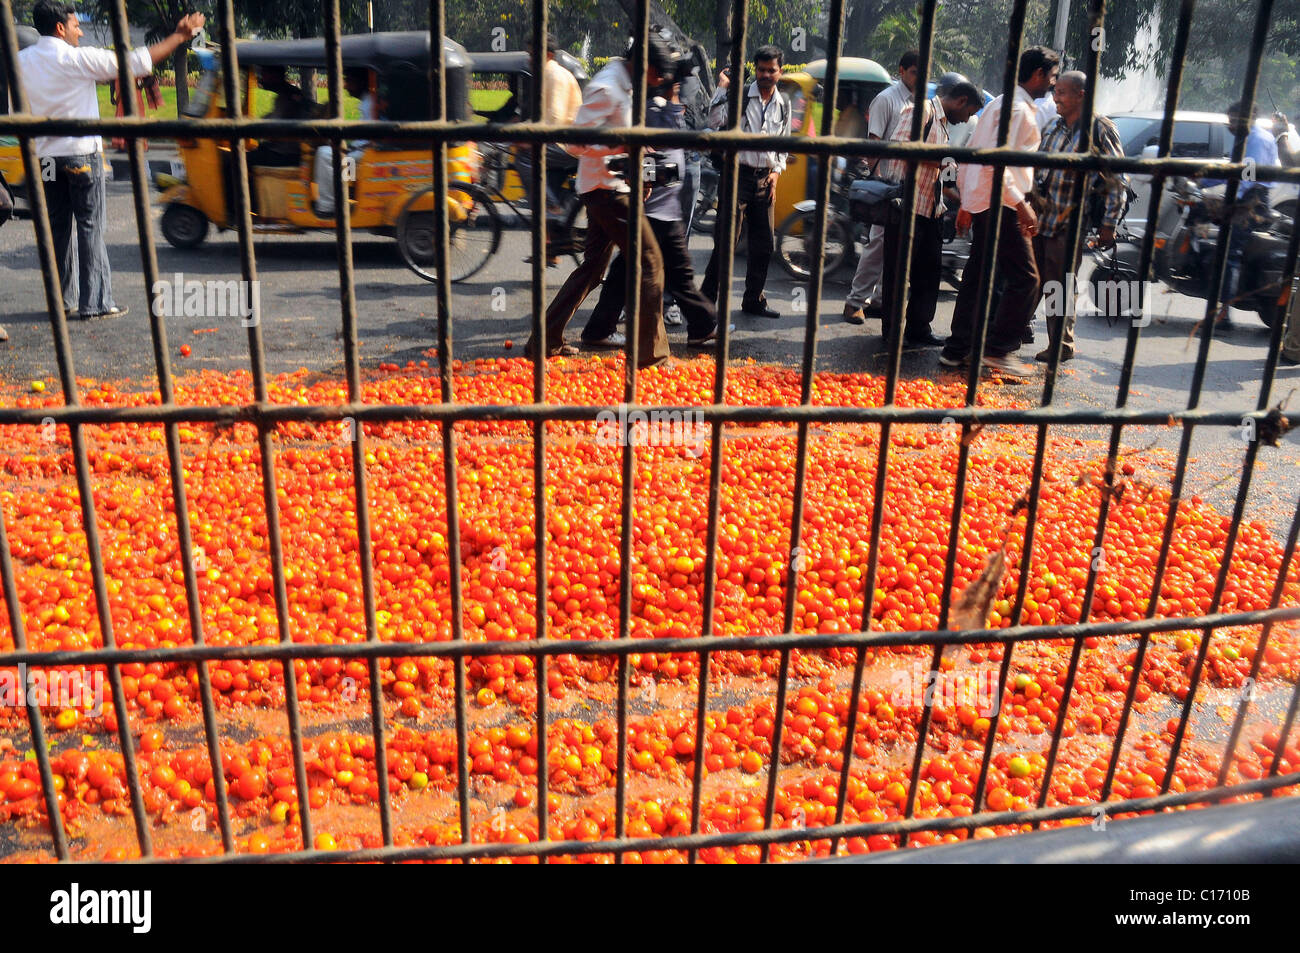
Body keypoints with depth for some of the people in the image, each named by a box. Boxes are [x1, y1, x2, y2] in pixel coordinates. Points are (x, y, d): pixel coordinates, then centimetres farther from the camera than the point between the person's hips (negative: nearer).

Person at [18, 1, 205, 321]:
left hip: (45, 158, 5)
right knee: (90, 227, -1)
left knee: (57, 227, 11)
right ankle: (95, 302, 0)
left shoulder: (21, 62, 7)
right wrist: (179, 37, -2)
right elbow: (136, 63, -9)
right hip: (82, 153, -5)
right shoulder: (78, 58, -10)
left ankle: (62, 299, 16)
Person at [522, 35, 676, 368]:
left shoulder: (622, 85, 15)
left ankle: (544, 341, 17)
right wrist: (625, 147, -25)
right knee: (650, 263, -7)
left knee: (592, 267, 13)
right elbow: (578, 144, -22)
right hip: (606, 190, -10)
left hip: (607, 188, 10)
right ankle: (651, 353, -1)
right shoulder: (605, 89, -16)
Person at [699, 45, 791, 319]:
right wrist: (722, 86, -19)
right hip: (738, 174, -5)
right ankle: (707, 298, -2)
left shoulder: (783, 104, 12)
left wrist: (777, 171, 8)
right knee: (726, 241, -10)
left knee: (764, 245, 9)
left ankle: (753, 300, 22)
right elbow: (715, 121, -20)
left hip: (765, 179, 5)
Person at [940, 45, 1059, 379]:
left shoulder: (999, 104, 19)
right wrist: (1022, 205, -23)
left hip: (981, 202, 10)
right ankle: (998, 349, -6)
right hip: (1002, 204, -10)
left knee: (978, 274, 13)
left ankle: (957, 350, 16)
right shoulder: (1019, 109, -12)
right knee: (1025, 278, -6)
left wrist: (967, 204, 23)